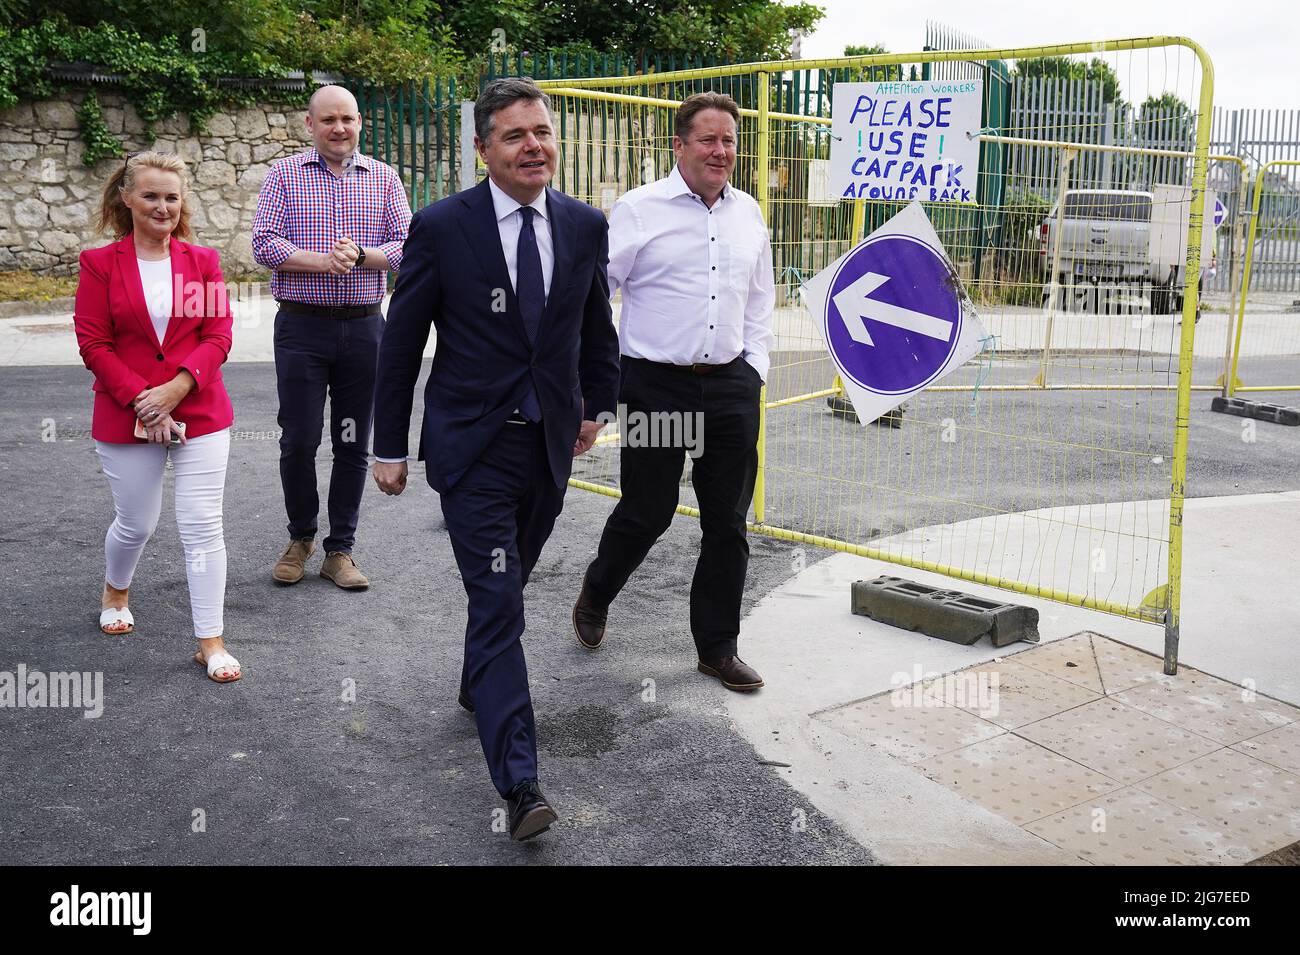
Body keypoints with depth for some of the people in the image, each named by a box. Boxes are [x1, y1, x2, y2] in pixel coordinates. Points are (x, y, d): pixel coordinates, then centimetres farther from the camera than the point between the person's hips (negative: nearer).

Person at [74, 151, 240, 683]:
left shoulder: (203, 261, 3)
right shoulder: (100, 264, -2)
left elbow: (219, 335, -2)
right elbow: (93, 344, -5)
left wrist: (177, 388, -15)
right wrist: (142, 402, -14)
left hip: (199, 414, 1)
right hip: (125, 418, 0)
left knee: (203, 525, -3)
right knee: (136, 523, 12)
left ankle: (210, 642, 5)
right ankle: (115, 592, 46)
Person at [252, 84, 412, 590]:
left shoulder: (384, 178, 9)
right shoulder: (284, 174, 4)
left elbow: (407, 246, 1)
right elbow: (264, 244, -5)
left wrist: (361, 255, -16)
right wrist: (321, 261, -18)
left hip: (363, 326, 2)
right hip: (301, 326, -2)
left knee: (353, 445, 6)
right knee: (298, 442, 0)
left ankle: (340, 550, 18)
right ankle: (300, 538, 23)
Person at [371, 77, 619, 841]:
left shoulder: (586, 226, 2)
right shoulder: (442, 227, -9)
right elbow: (402, 342, -3)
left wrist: (597, 405, 20)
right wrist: (390, 447, -2)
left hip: (551, 445, 4)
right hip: (474, 448, -4)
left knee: (507, 588, 20)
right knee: (498, 607, -8)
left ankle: (479, 687, 47)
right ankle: (520, 784, -7)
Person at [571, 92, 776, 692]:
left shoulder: (747, 213, 11)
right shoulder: (640, 210, -5)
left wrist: (755, 367, 10)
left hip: (731, 388, 5)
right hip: (657, 385, -4)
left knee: (728, 523, 7)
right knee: (646, 513, 4)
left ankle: (718, 646, 21)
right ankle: (595, 597, 34)